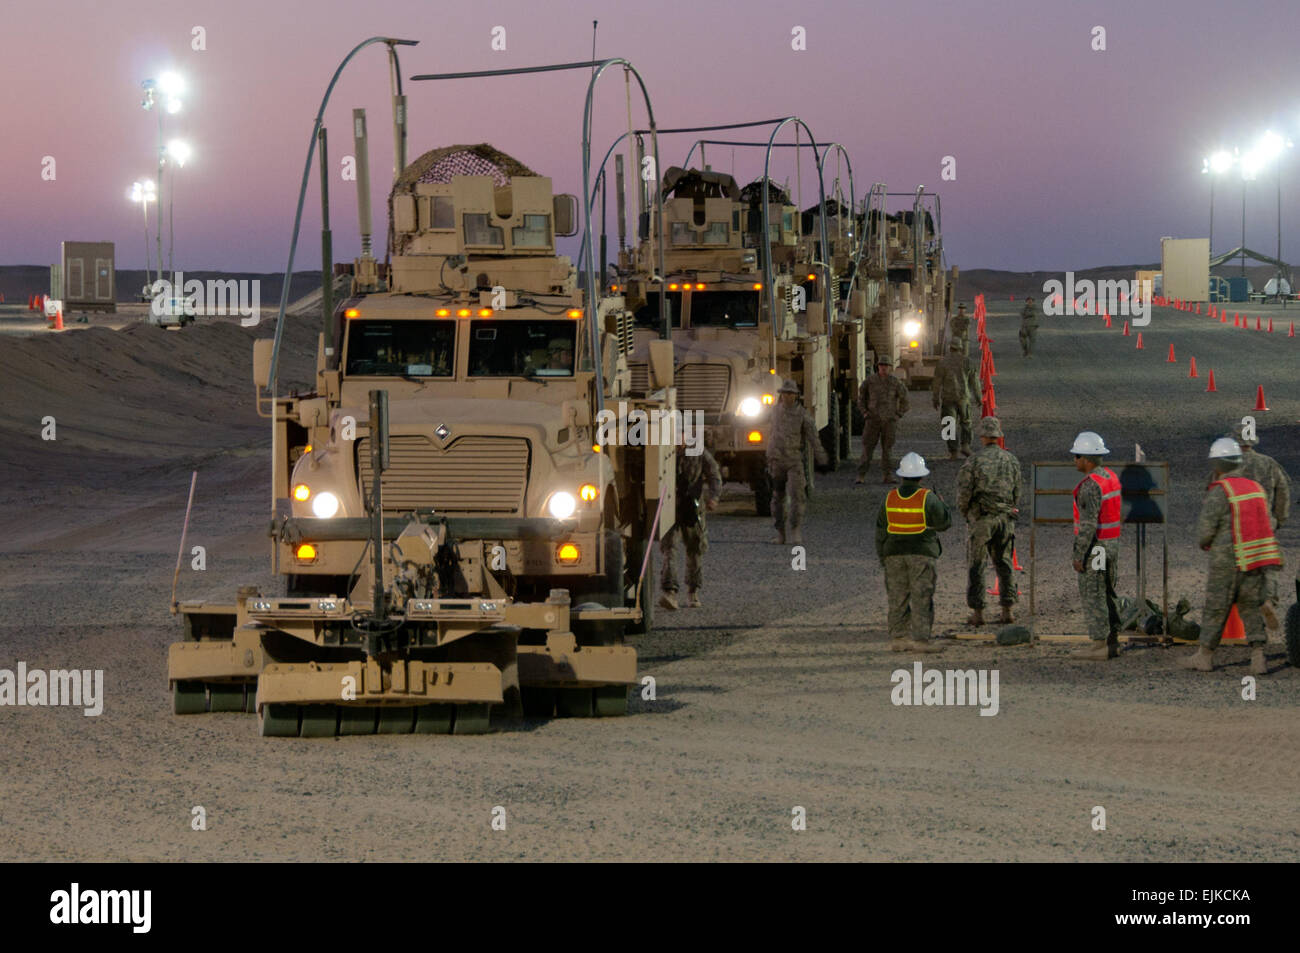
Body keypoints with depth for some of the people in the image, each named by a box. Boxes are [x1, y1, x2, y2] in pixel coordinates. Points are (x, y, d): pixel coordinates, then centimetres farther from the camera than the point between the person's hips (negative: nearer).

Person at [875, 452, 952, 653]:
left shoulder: (890, 498, 1)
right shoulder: (927, 498, -11)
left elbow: (881, 531, 6)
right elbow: (944, 522, -2)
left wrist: (882, 557, 14)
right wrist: (941, 502, 15)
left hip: (894, 554, 4)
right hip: (921, 553, -4)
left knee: (898, 598, 8)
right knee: (922, 598, -2)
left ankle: (898, 638, 9)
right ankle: (920, 639, -7)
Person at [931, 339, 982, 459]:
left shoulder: (942, 363, -5)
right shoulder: (967, 361, 0)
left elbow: (937, 383, -2)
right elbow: (974, 381, 5)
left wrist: (935, 399, 7)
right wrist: (978, 397, 13)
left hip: (948, 398, -2)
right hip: (964, 397, 2)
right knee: (965, 422, 18)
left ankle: (953, 452, 0)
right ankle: (965, 445, 3)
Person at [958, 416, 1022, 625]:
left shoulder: (973, 462, -11)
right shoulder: (1012, 461, 2)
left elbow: (963, 494, -10)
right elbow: (1017, 493, 8)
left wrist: (965, 513, 10)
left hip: (980, 520, -4)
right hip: (1005, 518, 4)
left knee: (975, 566, 5)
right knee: (1004, 565, 12)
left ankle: (977, 613, 3)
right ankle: (1007, 611, 8)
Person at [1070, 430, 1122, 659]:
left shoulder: (1090, 486, -21)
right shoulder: (1110, 477, 9)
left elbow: (1088, 524, -23)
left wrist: (1079, 556, -19)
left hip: (1094, 546, -9)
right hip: (1112, 544, 9)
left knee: (1092, 595, -3)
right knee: (1107, 593, 14)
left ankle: (1099, 645, -3)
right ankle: (1112, 642, 17)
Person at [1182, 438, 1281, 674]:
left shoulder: (1218, 494, -14)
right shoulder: (1256, 488, 8)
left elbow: (1204, 533, -12)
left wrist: (1204, 544, 13)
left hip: (1228, 562, -6)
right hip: (1257, 560, 6)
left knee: (1215, 609, 7)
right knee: (1250, 608, 11)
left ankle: (1204, 656, 18)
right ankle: (1258, 657, 0)